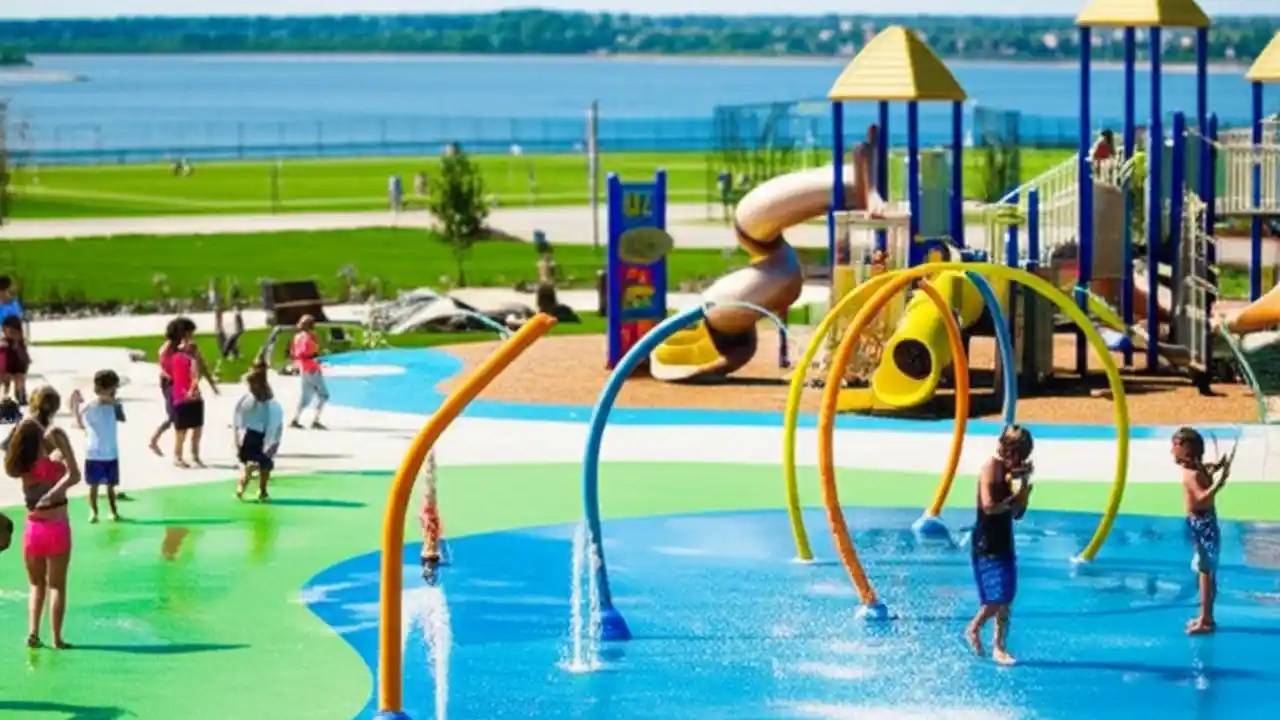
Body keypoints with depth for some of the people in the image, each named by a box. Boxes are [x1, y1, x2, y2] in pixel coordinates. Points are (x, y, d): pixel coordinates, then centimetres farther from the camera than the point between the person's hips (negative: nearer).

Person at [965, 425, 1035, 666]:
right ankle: (973, 629, 13)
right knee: (997, 597, -10)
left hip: (1004, 542, 8)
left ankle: (999, 648, 12)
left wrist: (1024, 483, -2)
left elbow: (1018, 513, 10)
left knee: (1006, 600, 7)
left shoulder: (1010, 470, 10)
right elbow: (989, 506, -25)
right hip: (987, 543, -8)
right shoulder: (991, 468, -14)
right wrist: (1012, 500, -11)